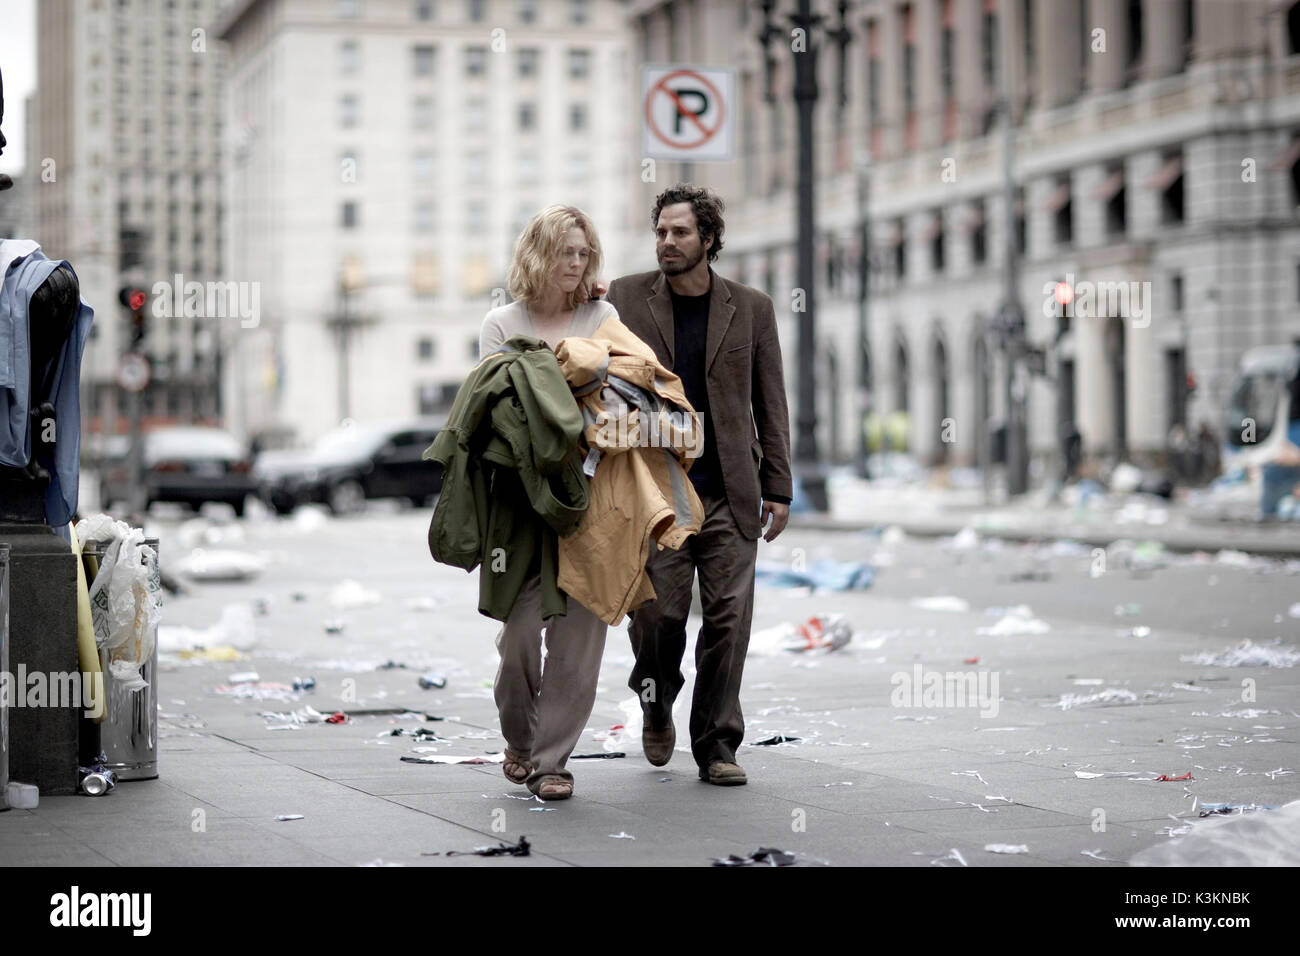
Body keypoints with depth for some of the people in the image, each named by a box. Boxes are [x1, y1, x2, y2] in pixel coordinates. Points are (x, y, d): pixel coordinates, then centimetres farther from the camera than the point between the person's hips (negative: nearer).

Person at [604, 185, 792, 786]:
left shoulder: (750, 308, 7)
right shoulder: (625, 298, 4)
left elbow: (770, 404, 9)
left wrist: (777, 489, 5)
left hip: (729, 494, 1)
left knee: (728, 620, -2)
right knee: (658, 614, -3)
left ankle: (716, 746, 9)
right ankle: (656, 703, 28)